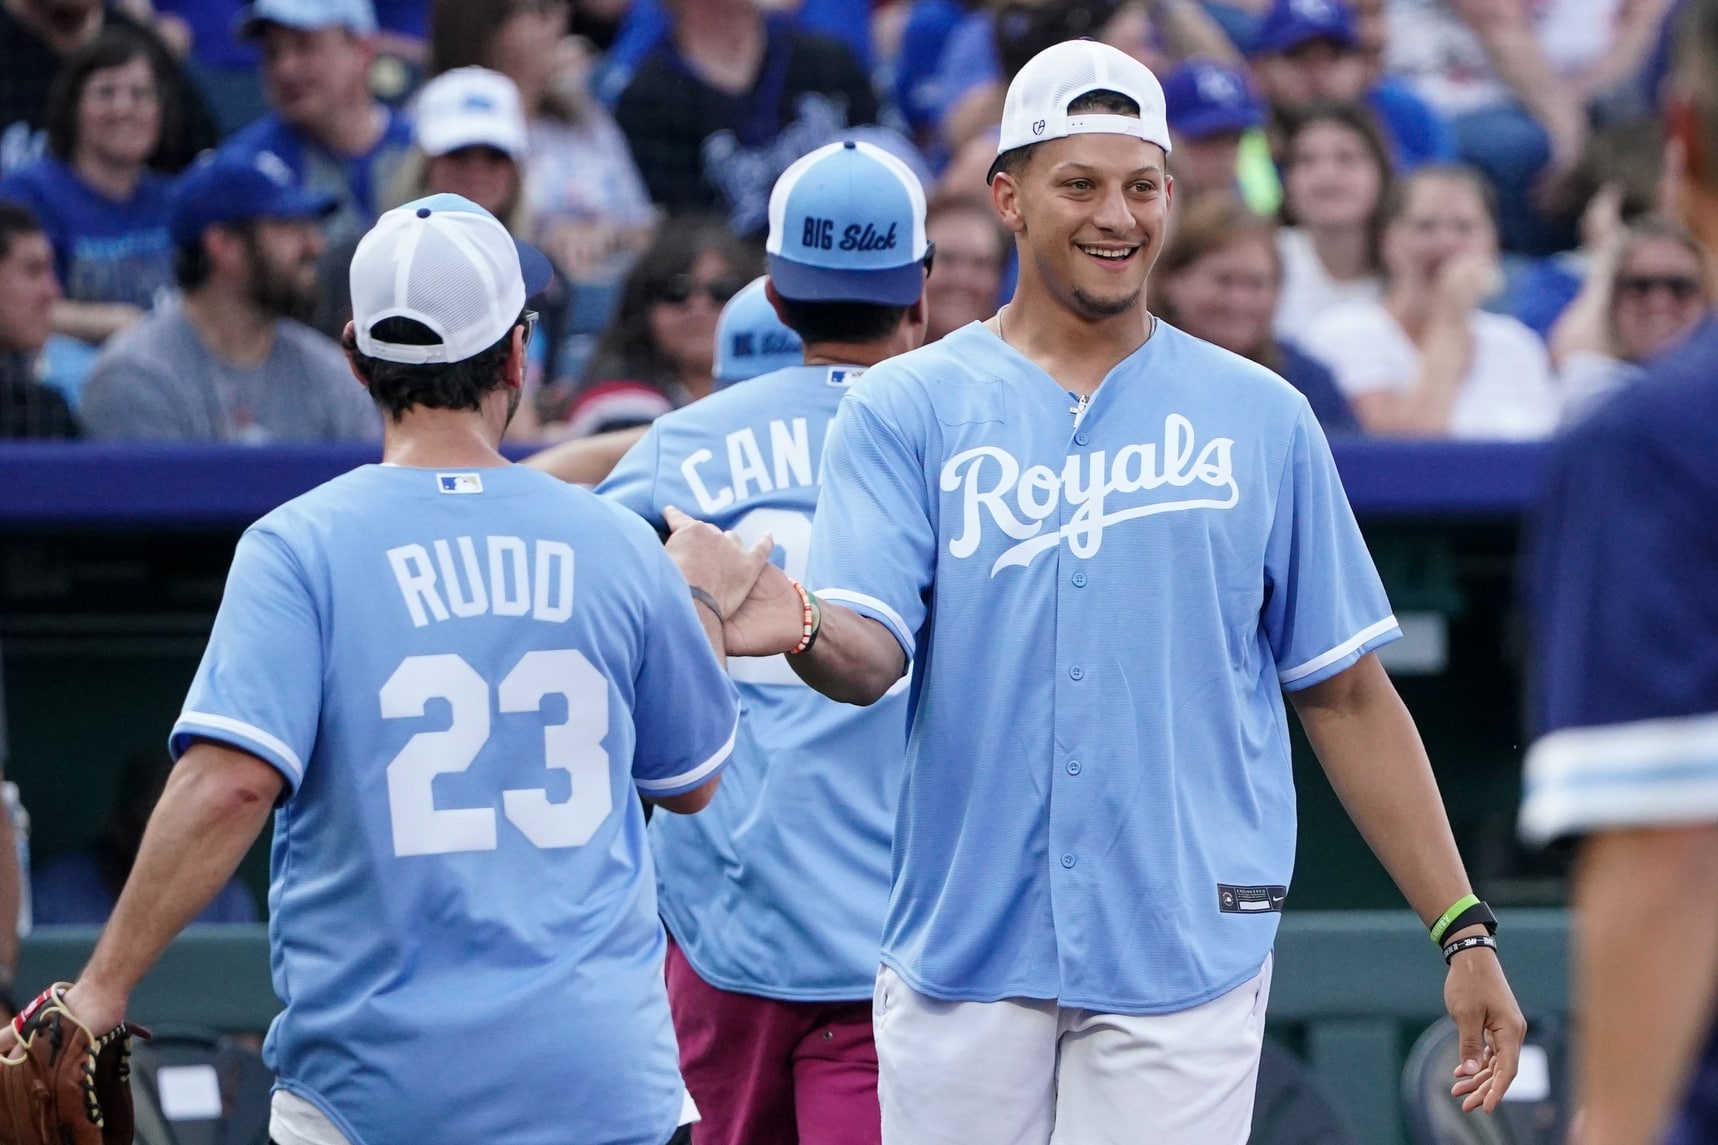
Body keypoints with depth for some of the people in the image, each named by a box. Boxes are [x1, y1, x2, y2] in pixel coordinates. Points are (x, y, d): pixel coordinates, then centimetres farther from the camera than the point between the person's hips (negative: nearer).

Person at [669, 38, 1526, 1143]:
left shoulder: (1261, 419, 7)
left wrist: (1464, 931, 3)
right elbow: (870, 654, -9)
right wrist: (803, 631, -34)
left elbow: (1345, 693, 8)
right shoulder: (907, 410, 4)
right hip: (963, 959, 0)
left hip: (1187, 966, 0)